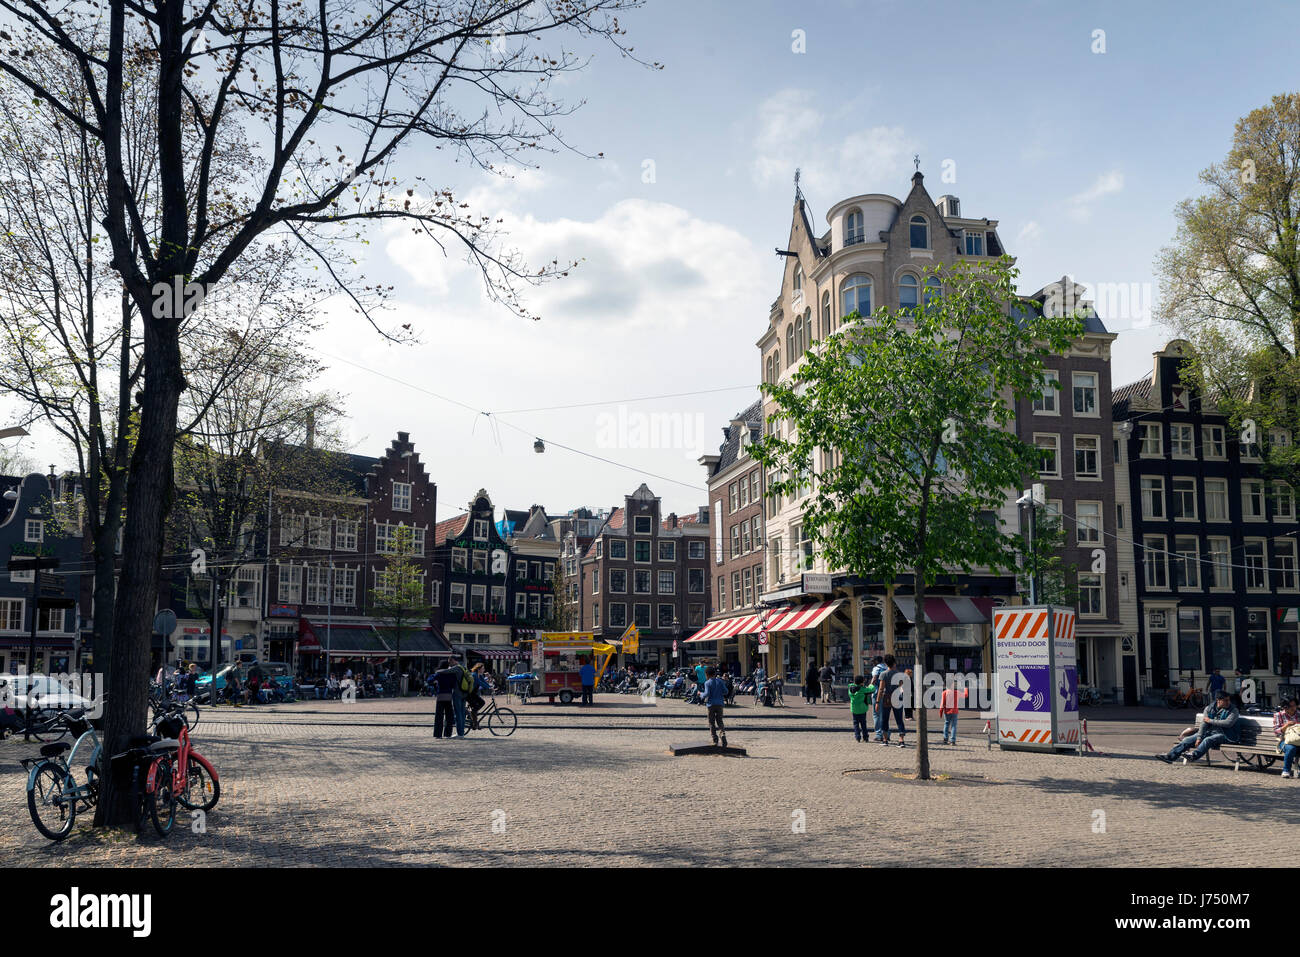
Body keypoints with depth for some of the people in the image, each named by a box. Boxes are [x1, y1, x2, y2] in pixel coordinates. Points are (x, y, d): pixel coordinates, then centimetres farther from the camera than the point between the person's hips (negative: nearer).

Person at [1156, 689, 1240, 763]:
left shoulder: (1233, 710, -4)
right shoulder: (1209, 708, 7)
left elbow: (1228, 723, -21)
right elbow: (1204, 724, -1)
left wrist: (1211, 721, -12)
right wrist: (1199, 737, -13)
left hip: (1223, 735, -5)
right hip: (1209, 732, 5)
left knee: (1207, 740, -36)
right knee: (1187, 740, -11)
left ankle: (1195, 755, -57)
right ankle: (1170, 756, -21)